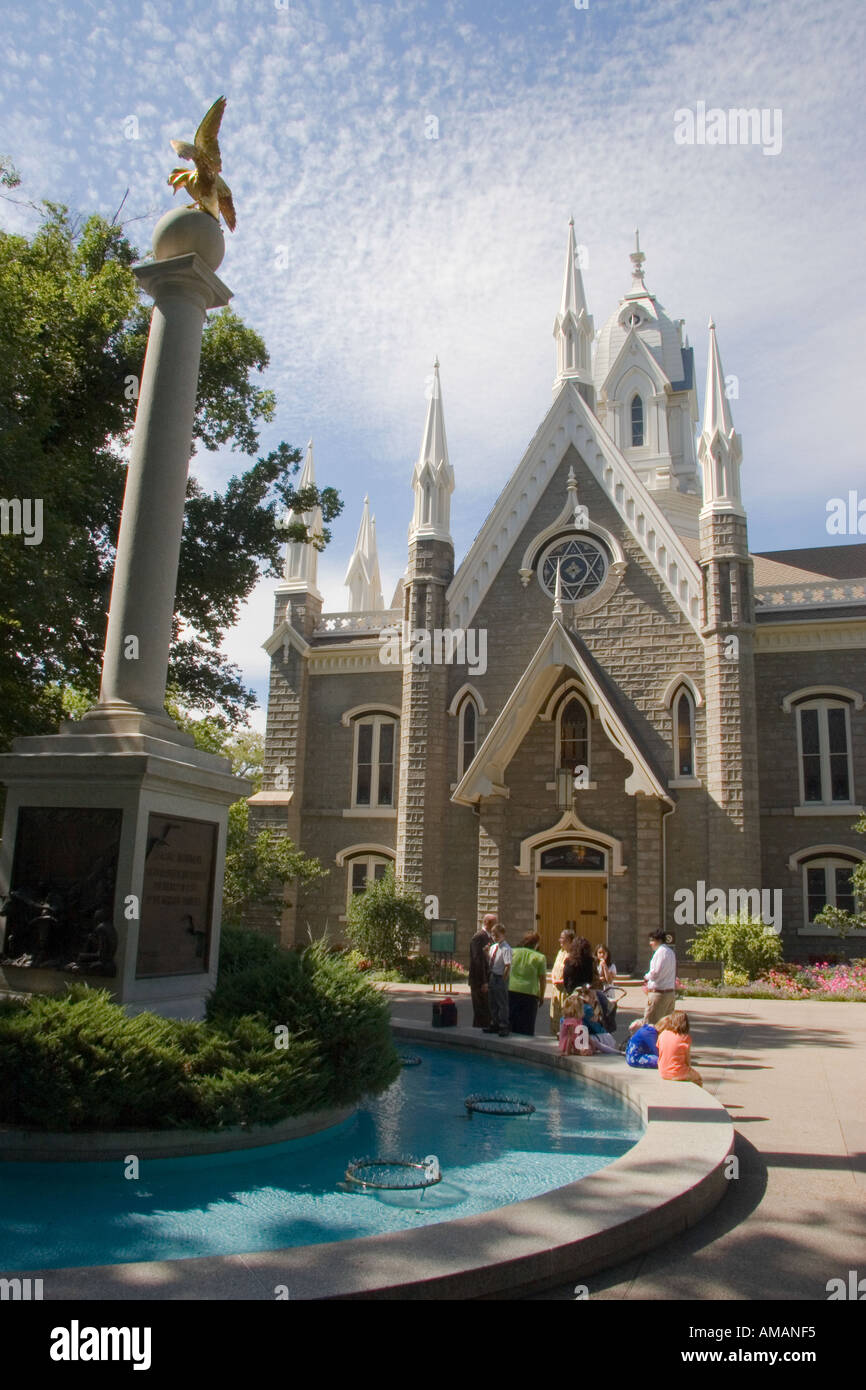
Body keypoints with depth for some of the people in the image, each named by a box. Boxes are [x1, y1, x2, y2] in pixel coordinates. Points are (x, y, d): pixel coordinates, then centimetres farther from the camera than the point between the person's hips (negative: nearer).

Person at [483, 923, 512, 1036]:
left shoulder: (506, 949, -15)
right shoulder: (493, 947, 9)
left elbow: (508, 966, -18)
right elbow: (488, 962, 14)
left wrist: (503, 980, -17)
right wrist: (486, 952, -2)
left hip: (500, 978, -8)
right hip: (492, 976, 8)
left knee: (502, 1003, 0)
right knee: (492, 1003, 17)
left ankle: (504, 1027, 9)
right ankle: (494, 1024, 30)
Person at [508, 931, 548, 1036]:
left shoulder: (513, 952, 6)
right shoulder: (540, 957, -2)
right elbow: (543, 979, 0)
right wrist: (541, 996, 11)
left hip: (511, 990, 3)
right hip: (530, 992, -3)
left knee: (511, 1020, 12)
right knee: (526, 1026, 5)